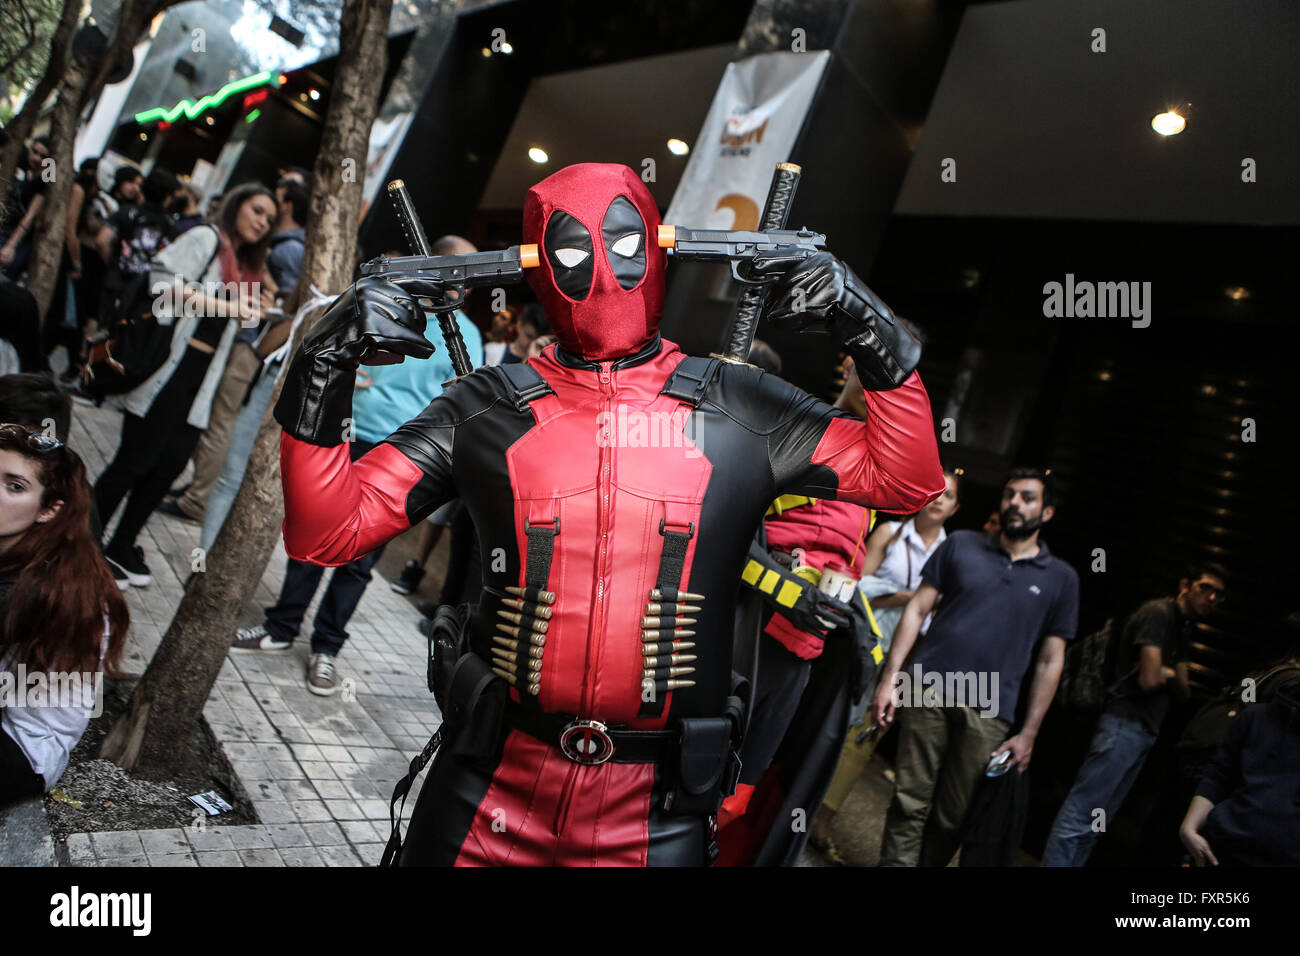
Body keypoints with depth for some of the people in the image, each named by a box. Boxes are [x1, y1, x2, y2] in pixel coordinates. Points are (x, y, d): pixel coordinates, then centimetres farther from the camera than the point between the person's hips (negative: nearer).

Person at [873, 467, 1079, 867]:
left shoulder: (1061, 578, 9)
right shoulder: (960, 545, 9)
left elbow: (1050, 661, 9)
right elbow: (917, 609, 7)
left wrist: (1028, 734, 4)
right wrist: (890, 677, -2)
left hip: (988, 714, 0)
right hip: (927, 692, 0)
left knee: (951, 819, 7)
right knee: (910, 804, -1)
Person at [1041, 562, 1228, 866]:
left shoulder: (1182, 627, 18)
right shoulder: (1159, 613, -11)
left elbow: (1183, 691, 16)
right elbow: (1150, 679, -19)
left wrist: (1164, 673, -4)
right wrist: (1170, 675, 3)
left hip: (1145, 732, 10)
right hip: (1125, 724, -10)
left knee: (1098, 818, 11)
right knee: (1080, 814, -12)